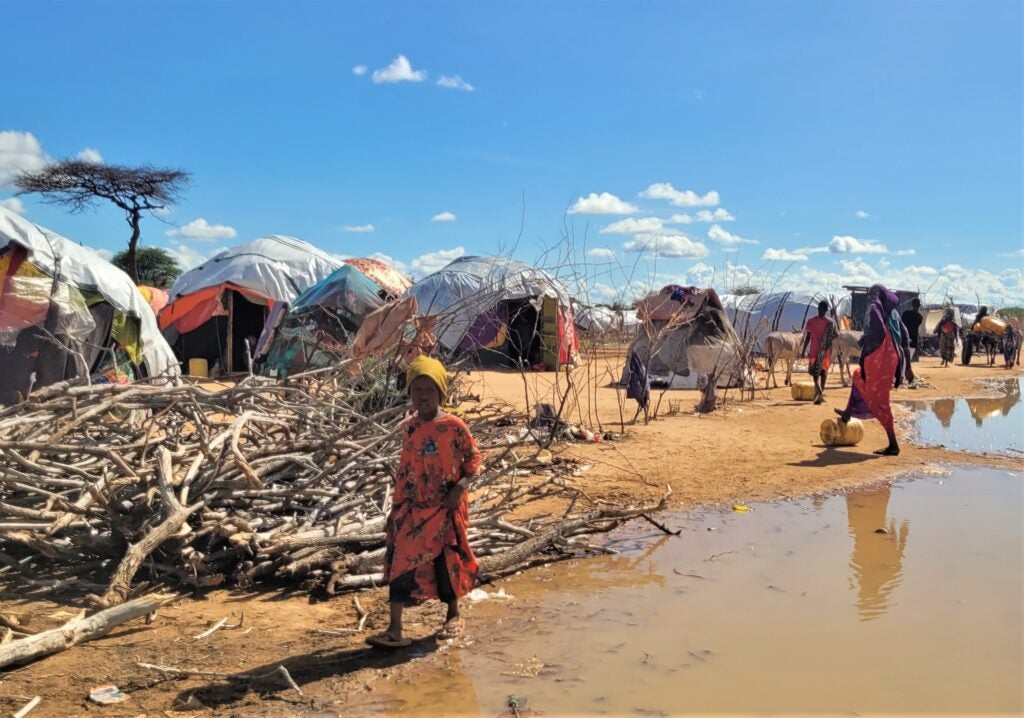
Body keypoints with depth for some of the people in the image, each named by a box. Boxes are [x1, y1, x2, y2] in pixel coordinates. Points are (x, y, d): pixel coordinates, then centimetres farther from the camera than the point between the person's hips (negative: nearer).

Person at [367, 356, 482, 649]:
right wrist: (399, 502, 12)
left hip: (445, 507, -4)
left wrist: (461, 486, -19)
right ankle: (395, 630, 0)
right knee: (400, 561, -3)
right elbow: (405, 466, 12)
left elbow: (473, 459, -5)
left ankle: (453, 616, 32)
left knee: (446, 561, 9)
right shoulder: (407, 428, 2)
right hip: (411, 507, 4)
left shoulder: (454, 426, -11)